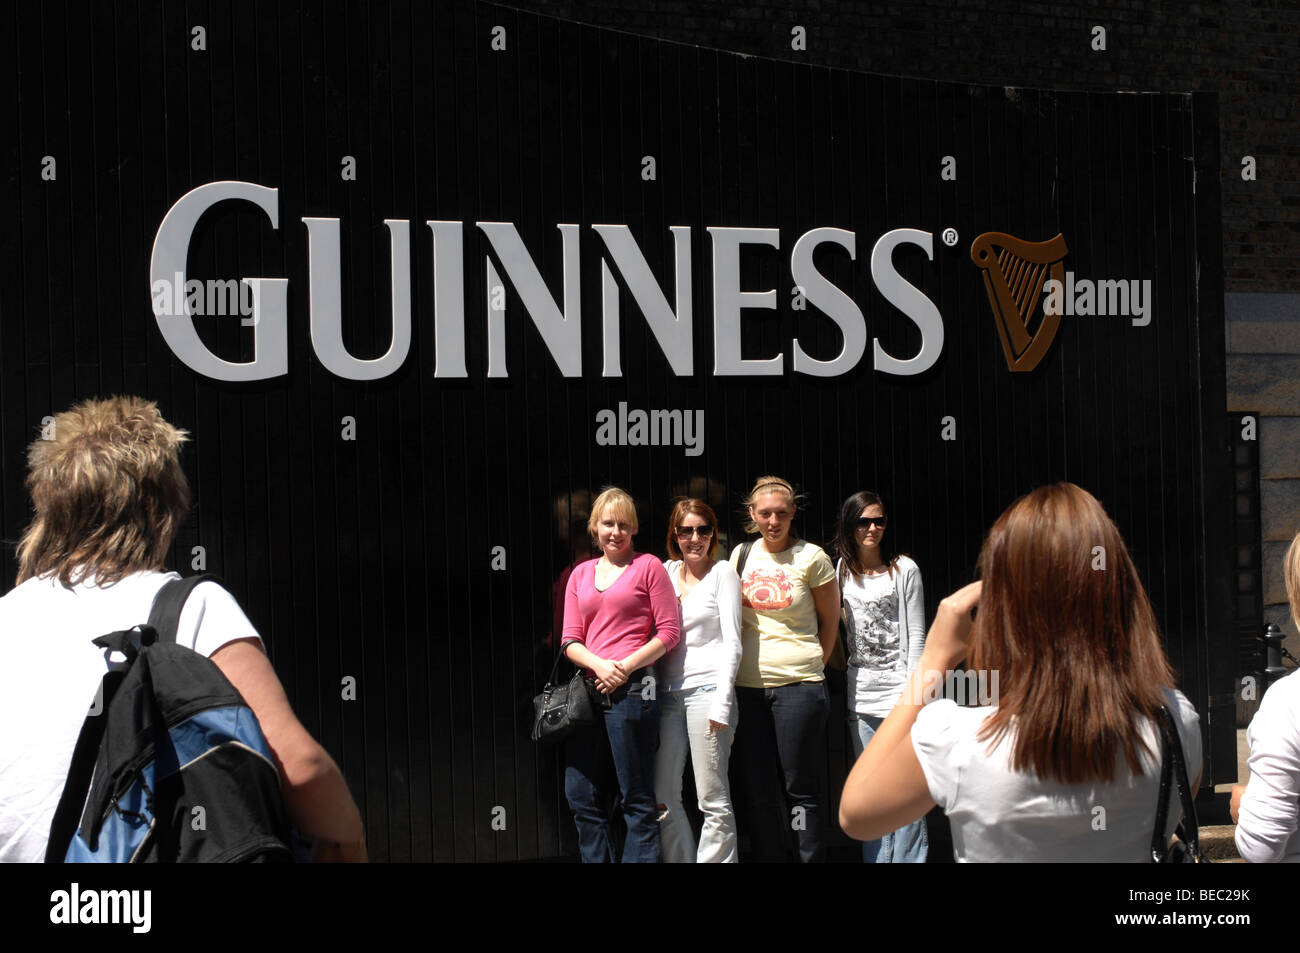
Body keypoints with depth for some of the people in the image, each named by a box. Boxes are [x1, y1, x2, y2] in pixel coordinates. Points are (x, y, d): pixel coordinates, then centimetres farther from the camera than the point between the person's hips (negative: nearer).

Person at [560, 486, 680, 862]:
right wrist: (599, 665, -10)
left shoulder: (647, 566, 2)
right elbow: (570, 641, 10)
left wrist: (625, 667, -12)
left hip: (632, 690, -5)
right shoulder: (581, 574, 16)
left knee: (637, 800, -2)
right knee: (581, 797, 6)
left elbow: (669, 631, -3)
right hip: (589, 690, 5)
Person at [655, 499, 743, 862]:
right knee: (662, 801, 4)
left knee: (713, 801, -4)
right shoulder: (666, 572, 15)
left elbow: (731, 643, -3)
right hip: (667, 694, 5)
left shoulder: (722, 573, 3)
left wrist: (721, 704, -11)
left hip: (707, 690, -5)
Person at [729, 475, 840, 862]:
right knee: (754, 787, 9)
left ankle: (812, 857, 9)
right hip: (747, 685, 4)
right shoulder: (740, 554, 8)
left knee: (802, 787, -1)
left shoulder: (811, 557, -4)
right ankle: (768, 856, 20)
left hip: (797, 685, -4)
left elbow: (830, 620, 6)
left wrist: (811, 667, 7)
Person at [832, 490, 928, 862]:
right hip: (860, 688, 4)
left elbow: (916, 635, -3)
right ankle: (876, 859, 16)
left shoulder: (904, 569, -1)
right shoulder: (843, 569, 10)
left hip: (897, 681, -4)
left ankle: (908, 857, 0)